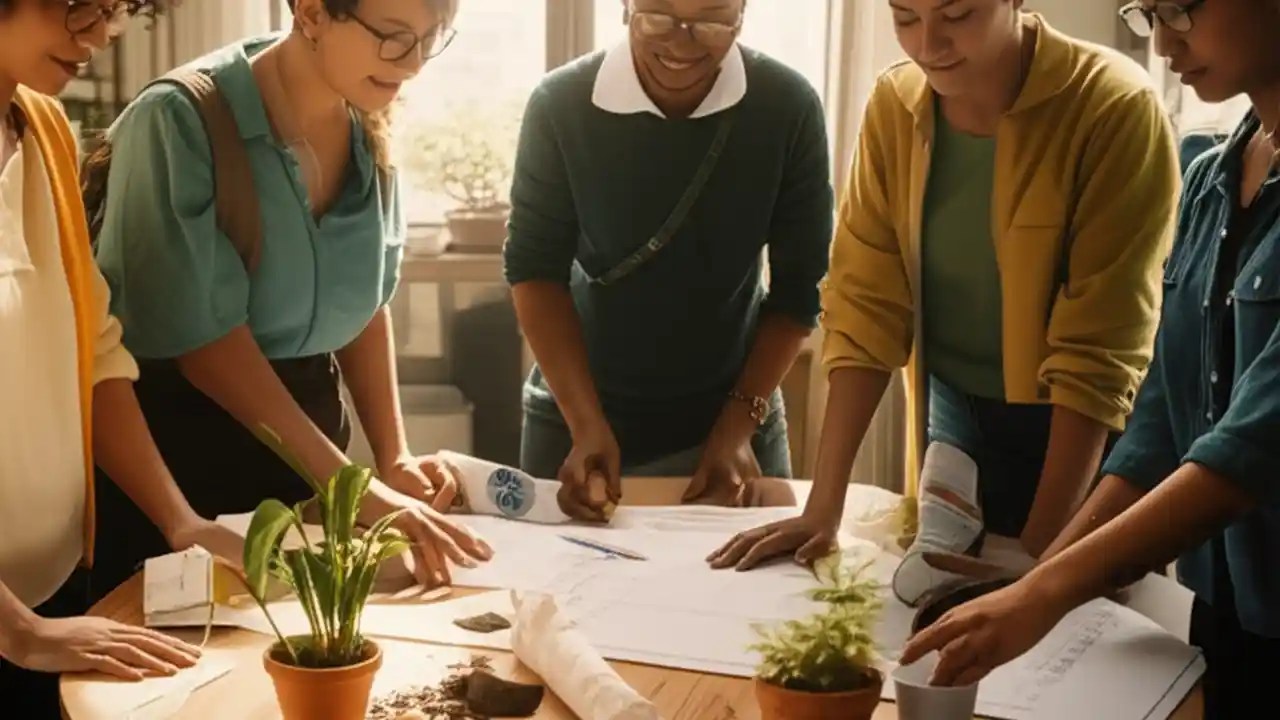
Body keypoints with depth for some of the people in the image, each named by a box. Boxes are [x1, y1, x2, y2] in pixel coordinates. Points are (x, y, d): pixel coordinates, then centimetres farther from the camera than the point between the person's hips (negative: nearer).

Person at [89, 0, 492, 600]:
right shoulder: (181, 122, -21)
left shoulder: (369, 127, -1)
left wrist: (394, 456, -3)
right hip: (179, 441, -6)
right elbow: (203, 336, -23)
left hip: (307, 420, 6)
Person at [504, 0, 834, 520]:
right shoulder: (561, 105, -16)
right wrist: (587, 427, -19)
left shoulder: (788, 107, -16)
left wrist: (739, 425, -14)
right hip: (576, 414, 0)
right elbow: (534, 268, -10)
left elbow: (800, 286, -9)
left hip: (732, 418, 0)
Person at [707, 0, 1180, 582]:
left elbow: (1100, 355, -23)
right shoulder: (894, 104, -7)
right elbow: (867, 304, -6)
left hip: (1080, 435, -4)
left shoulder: (1115, 109, -22)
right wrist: (824, 505, -11)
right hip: (954, 422, 4)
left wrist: (1038, 557, -26)